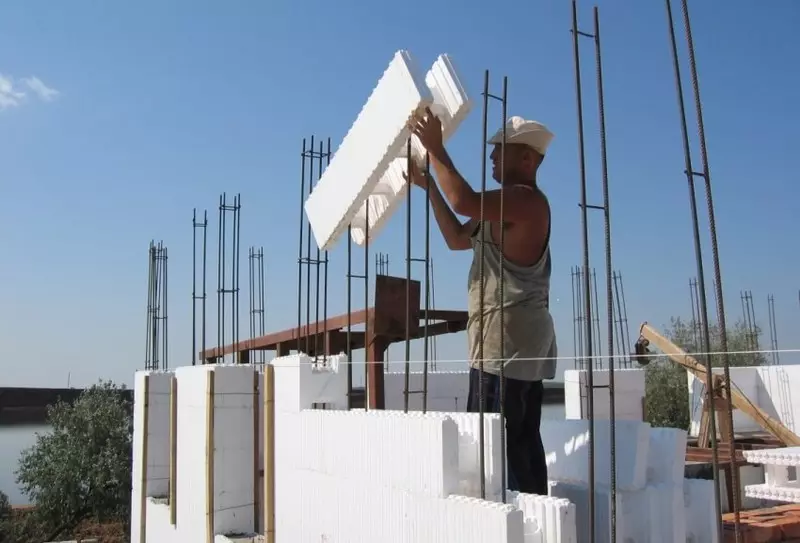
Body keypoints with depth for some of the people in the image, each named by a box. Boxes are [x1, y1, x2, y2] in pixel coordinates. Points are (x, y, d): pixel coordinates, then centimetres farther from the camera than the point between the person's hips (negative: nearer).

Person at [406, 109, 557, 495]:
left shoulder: (526, 199, -10)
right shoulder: (506, 205, 22)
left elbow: (465, 202, -26)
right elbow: (457, 238, 24)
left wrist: (435, 148, -16)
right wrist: (428, 185, 20)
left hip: (509, 334, -10)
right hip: (522, 337, 10)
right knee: (522, 438, 9)